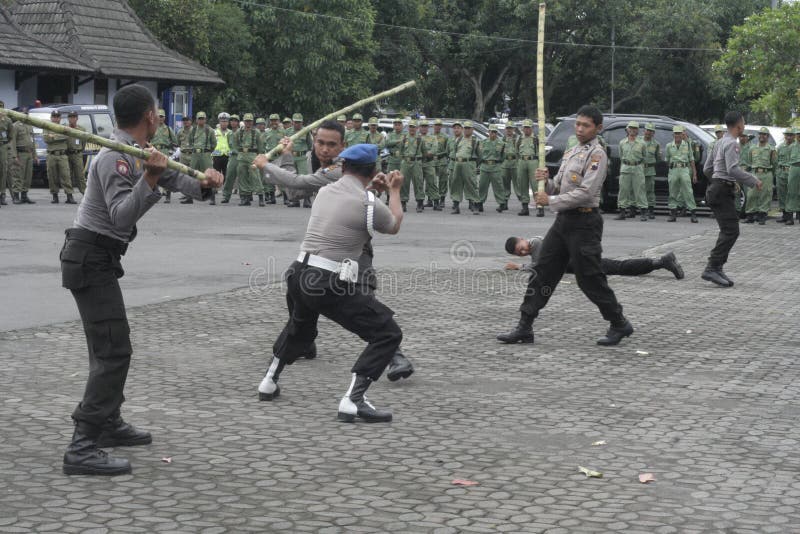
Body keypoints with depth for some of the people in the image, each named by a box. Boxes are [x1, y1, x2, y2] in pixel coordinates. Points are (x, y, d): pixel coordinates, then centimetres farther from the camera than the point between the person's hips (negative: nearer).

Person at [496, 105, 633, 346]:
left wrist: (551, 201, -16)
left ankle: (619, 324, 13)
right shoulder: (571, 152, 16)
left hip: (584, 222, -8)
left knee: (589, 277, -3)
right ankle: (524, 327, 8)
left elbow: (585, 193, -20)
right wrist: (545, 181, -3)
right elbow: (558, 188, 19)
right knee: (542, 272, 5)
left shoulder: (597, 154, -11)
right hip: (563, 219, 8)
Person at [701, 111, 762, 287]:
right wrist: (753, 181, -16)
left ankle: (717, 268, 9)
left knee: (728, 231, 12)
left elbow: (707, 169, 23)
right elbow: (733, 169, -24)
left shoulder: (720, 143, 19)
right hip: (723, 191, -10)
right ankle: (712, 268, -21)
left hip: (717, 190, 10)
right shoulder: (731, 144, -12)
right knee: (731, 231, -15)